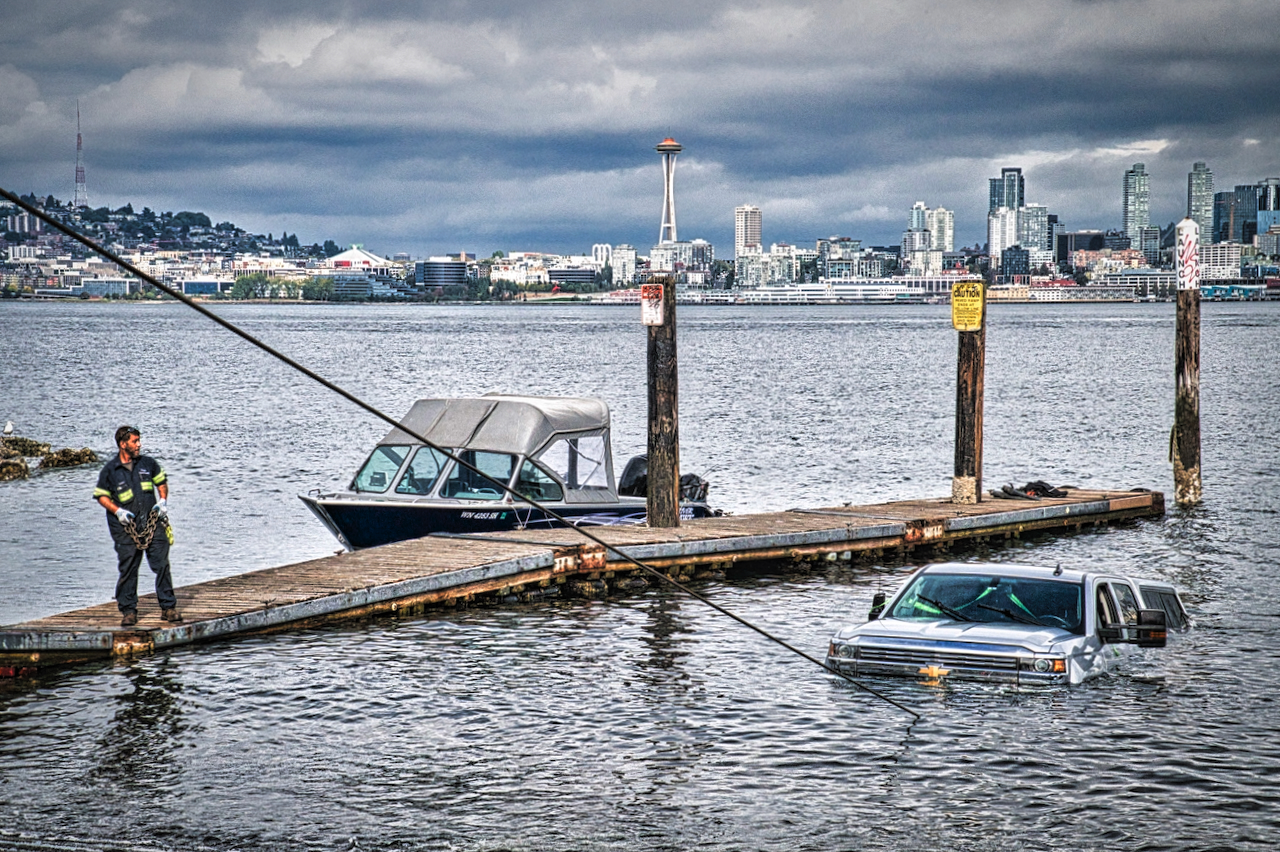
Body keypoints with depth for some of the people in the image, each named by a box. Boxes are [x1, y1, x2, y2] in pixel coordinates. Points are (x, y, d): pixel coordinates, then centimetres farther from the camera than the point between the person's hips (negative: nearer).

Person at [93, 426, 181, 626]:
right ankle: (128, 611, 8)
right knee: (128, 569, -2)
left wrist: (163, 501, 7)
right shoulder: (110, 470, -1)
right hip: (126, 528, -2)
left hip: (153, 524, 2)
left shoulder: (147, 463, 7)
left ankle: (168, 607, 6)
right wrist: (118, 511, -9)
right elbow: (101, 495, 4)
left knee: (162, 565, -1)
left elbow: (161, 481, 22)